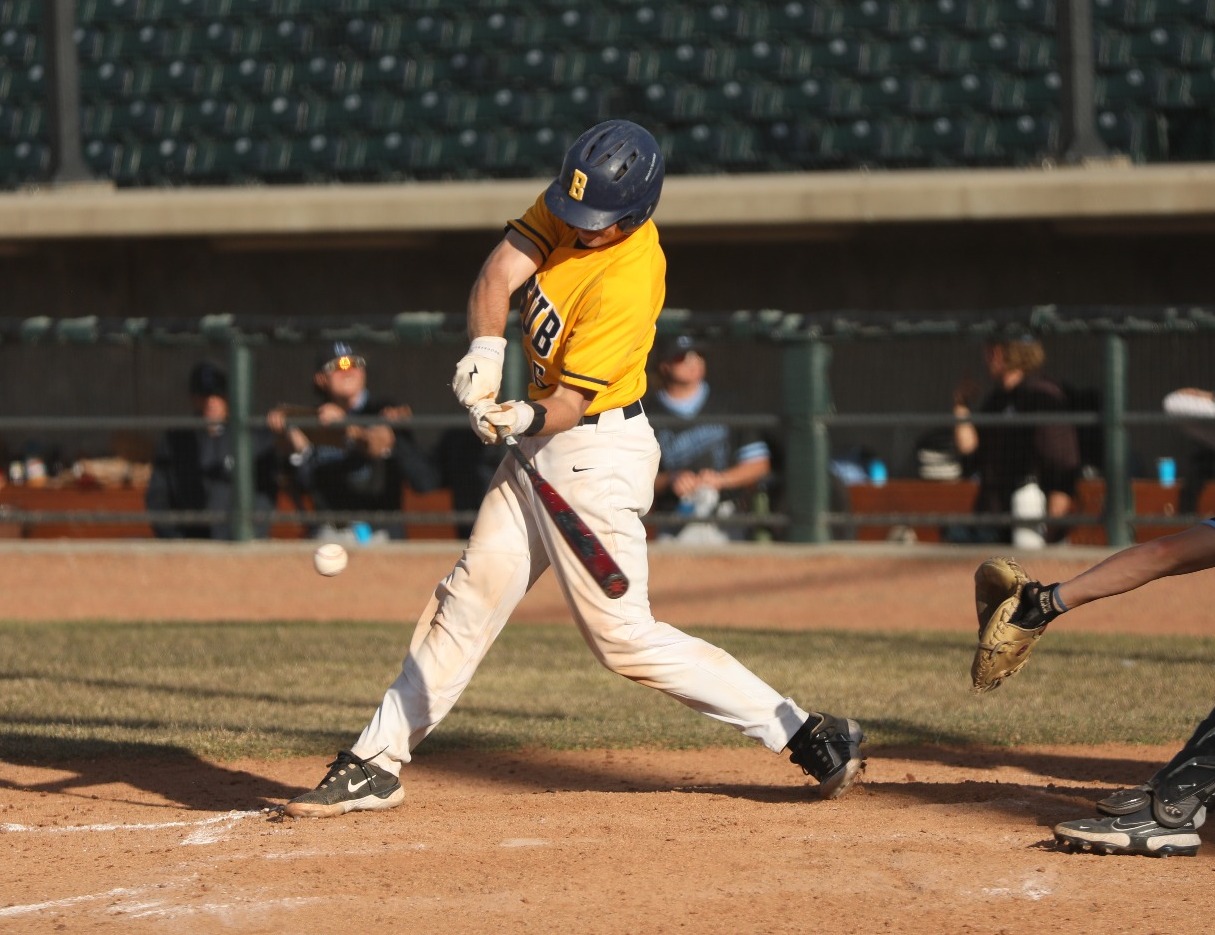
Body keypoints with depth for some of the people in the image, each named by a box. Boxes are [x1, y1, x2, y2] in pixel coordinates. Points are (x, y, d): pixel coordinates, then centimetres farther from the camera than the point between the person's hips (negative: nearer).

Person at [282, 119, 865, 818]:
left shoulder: (629, 281, -25)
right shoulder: (569, 208, -4)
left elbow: (572, 402, -25)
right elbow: (501, 272, -11)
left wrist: (527, 418, -43)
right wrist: (487, 350, -27)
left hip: (597, 452, -8)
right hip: (543, 447, 8)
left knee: (624, 636, -10)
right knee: (470, 597, 9)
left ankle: (807, 736, -6)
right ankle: (377, 766, 15)